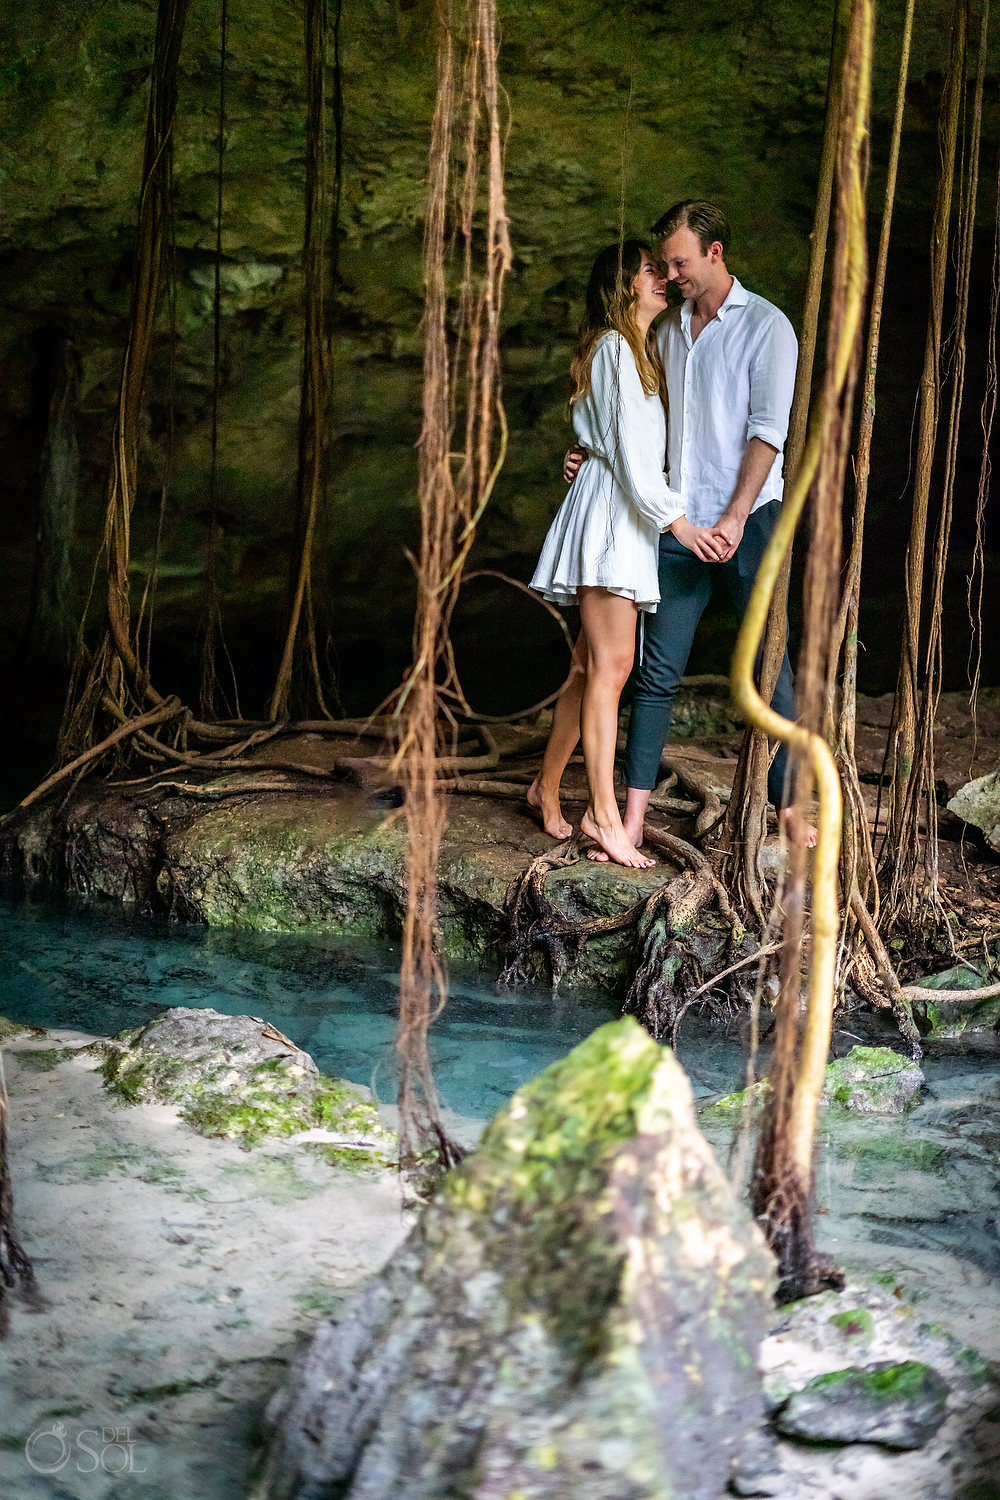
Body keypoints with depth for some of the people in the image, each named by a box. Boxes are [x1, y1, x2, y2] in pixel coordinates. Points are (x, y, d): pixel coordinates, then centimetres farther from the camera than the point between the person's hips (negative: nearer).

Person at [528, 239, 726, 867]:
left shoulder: (643, 351, 23)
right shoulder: (614, 348, -8)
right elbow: (628, 450, -16)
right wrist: (676, 520, -20)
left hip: (631, 520, 9)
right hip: (608, 513, -9)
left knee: (595, 665, 10)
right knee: (611, 665, -12)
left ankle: (548, 785, 20)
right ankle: (604, 813, -12)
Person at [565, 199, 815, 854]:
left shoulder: (766, 326, -2)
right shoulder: (668, 330, 17)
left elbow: (768, 430, -11)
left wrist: (735, 518, -19)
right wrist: (596, 454, 10)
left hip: (747, 523, -5)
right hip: (680, 525, 5)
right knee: (658, 670, 1)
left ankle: (790, 809, 7)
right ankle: (633, 818, 3)